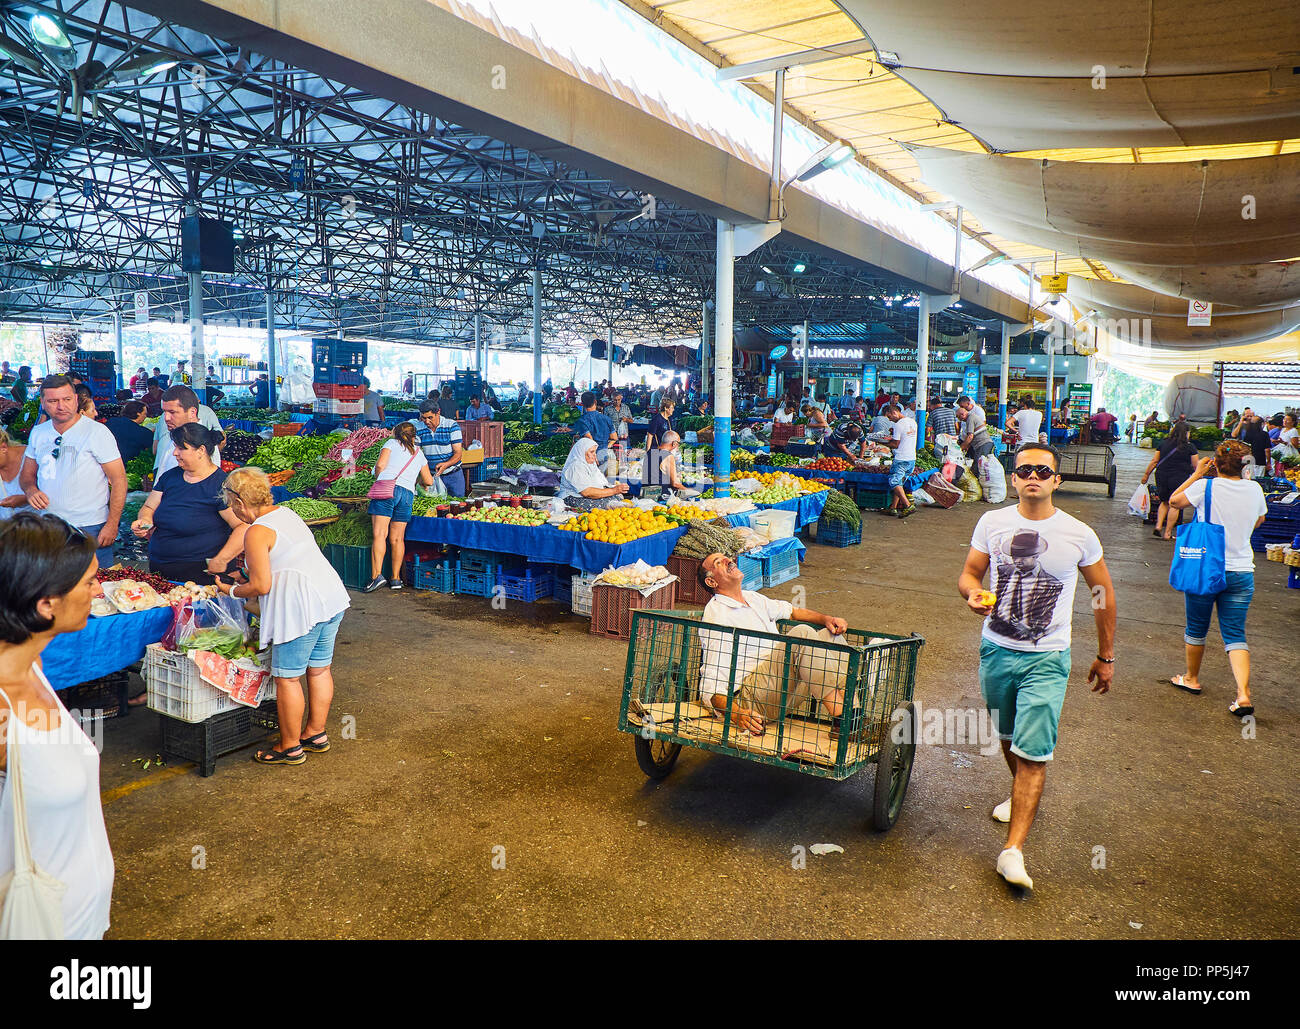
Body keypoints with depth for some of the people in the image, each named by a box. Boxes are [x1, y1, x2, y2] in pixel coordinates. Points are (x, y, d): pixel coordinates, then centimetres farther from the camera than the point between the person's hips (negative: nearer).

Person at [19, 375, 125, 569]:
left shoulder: (97, 432, -8)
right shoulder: (37, 433, 9)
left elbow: (119, 480, -10)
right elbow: (27, 474, 20)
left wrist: (112, 525, -15)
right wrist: (30, 490, -5)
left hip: (90, 528, -5)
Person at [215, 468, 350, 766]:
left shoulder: (257, 533, -13)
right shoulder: (285, 512, 12)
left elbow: (261, 586, -14)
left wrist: (233, 591, 4)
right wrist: (252, 566, 27)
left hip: (300, 609, -9)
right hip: (331, 596, 9)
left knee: (287, 677, 4)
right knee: (319, 670, 17)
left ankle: (291, 747, 16)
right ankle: (316, 734, 30)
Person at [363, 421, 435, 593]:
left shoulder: (391, 443, 13)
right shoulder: (418, 454, 25)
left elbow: (380, 465, -1)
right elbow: (429, 481, 30)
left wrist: (378, 482, 18)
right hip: (407, 493, 4)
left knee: (379, 534, -9)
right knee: (397, 538, 8)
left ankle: (376, 574, -20)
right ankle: (396, 578, 9)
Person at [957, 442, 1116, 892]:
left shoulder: (1078, 534, -5)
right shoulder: (992, 522, 0)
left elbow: (1104, 593, 7)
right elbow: (968, 574, 8)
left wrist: (1106, 657, 10)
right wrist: (973, 593, -18)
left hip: (1046, 658, -3)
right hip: (996, 649, 3)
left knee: (1034, 751, -9)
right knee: (1008, 737, 20)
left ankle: (1013, 849, -6)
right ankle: (1021, 796, 48)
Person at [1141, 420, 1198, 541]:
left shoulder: (1163, 442, 4)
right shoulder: (1190, 446, -3)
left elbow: (1154, 461, 6)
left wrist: (1146, 474, 14)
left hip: (1162, 476, 3)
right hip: (1179, 478, -3)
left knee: (1164, 502, 20)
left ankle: (1158, 526, 5)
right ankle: (1167, 533, 3)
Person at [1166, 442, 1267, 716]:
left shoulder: (1206, 487, -13)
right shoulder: (1254, 490, -1)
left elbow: (1174, 501, 4)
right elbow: (1259, 521, 17)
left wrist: (1196, 474, 8)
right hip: (1241, 572, 3)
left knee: (1196, 628, 15)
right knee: (1235, 634, 6)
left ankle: (1192, 678, 31)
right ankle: (1244, 695, -7)